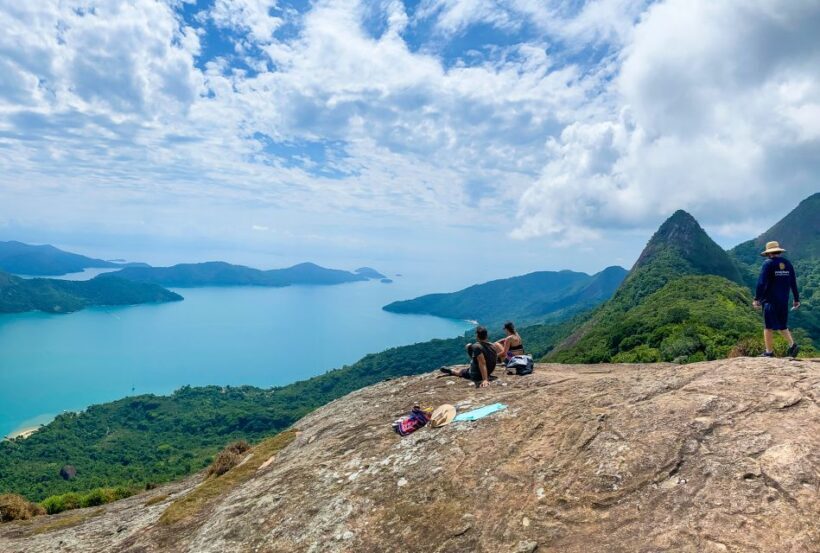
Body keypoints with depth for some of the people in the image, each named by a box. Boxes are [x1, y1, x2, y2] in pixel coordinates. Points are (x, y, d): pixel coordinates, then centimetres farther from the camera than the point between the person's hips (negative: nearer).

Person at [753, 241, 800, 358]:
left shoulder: (768, 264, -10)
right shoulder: (788, 263, 9)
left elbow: (761, 282, -16)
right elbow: (793, 283, 13)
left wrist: (757, 299, -14)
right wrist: (796, 299, 20)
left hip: (770, 301, -6)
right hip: (784, 301, 6)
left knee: (769, 327, 1)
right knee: (782, 326, 18)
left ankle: (769, 352, 4)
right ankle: (792, 345, 4)